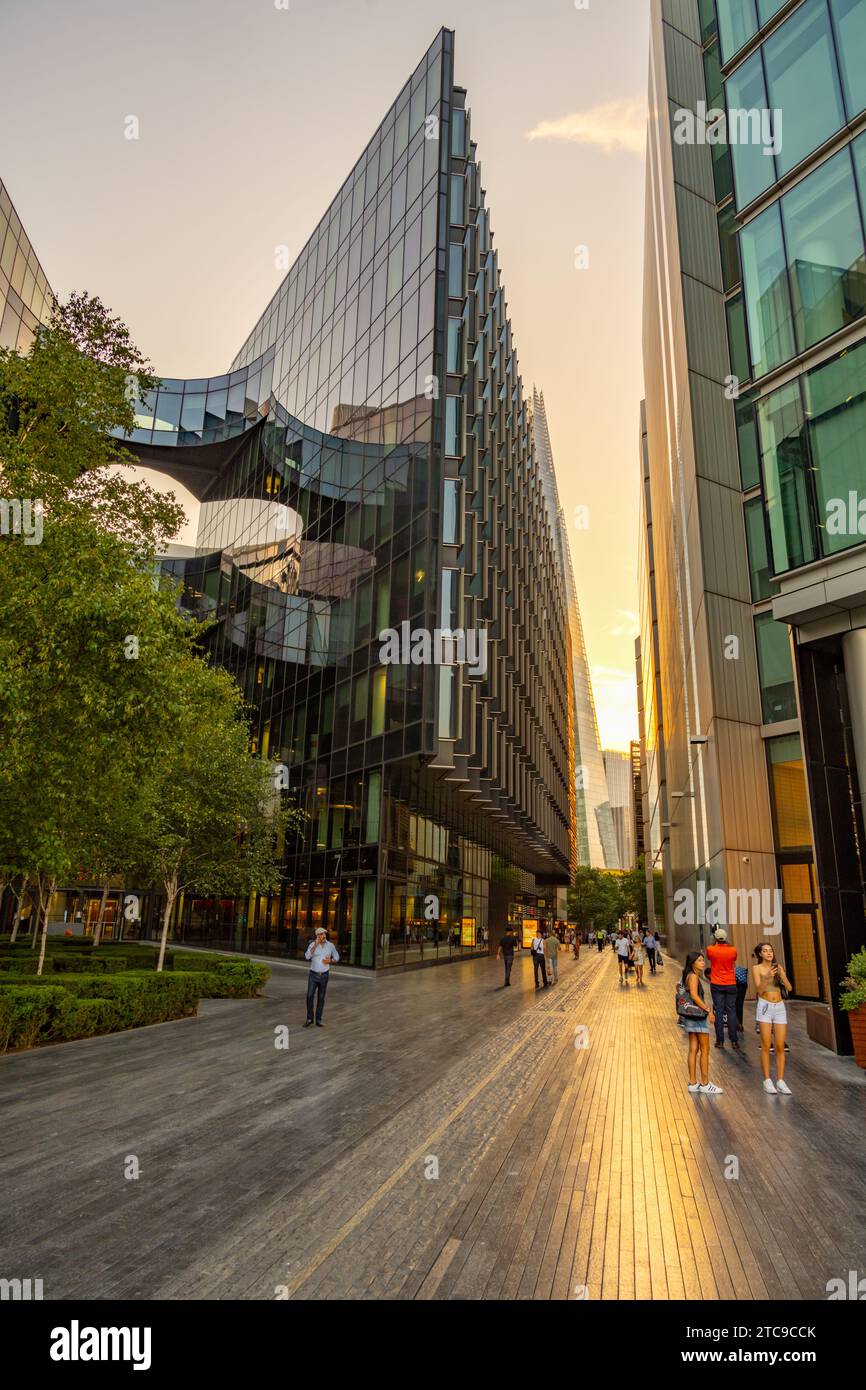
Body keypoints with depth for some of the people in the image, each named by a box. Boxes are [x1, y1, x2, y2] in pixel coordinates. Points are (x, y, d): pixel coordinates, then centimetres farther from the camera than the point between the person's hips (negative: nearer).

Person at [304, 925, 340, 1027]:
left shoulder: (330, 945, -5)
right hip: (313, 975, -1)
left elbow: (337, 957, 7)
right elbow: (307, 957, -27)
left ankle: (318, 1020, 16)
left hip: (324, 975, 1)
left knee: (321, 998, 5)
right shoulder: (312, 945, -11)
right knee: (310, 997, -6)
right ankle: (309, 1019, 11)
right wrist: (315, 945, -35)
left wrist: (330, 961, -15)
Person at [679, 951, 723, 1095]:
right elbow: (694, 995, -25)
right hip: (697, 1014, -9)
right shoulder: (693, 976, -15)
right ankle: (705, 1084, 8)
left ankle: (693, 1083, 17)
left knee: (693, 1049, 12)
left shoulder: (687, 975, 12)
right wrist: (708, 1010, -22)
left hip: (690, 1016, 9)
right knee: (705, 1050, 1)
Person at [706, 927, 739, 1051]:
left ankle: (720, 1040, 5)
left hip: (716, 985, -1)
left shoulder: (711, 950, -11)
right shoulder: (733, 950, -8)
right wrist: (725, 943, 21)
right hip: (731, 985, 1)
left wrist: (715, 941, 17)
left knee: (719, 1011, 4)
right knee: (731, 1011, 6)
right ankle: (734, 1040, 6)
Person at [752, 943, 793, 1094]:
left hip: (780, 1007, 3)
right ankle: (767, 1081, 2)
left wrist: (782, 975, -17)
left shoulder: (778, 967, 9)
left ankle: (780, 1081, 7)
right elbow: (759, 990, -11)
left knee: (780, 1046, 1)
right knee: (766, 1046, -3)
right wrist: (768, 977, -26)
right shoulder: (756, 968, -1)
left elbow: (789, 988, 0)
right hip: (765, 1007, -3)